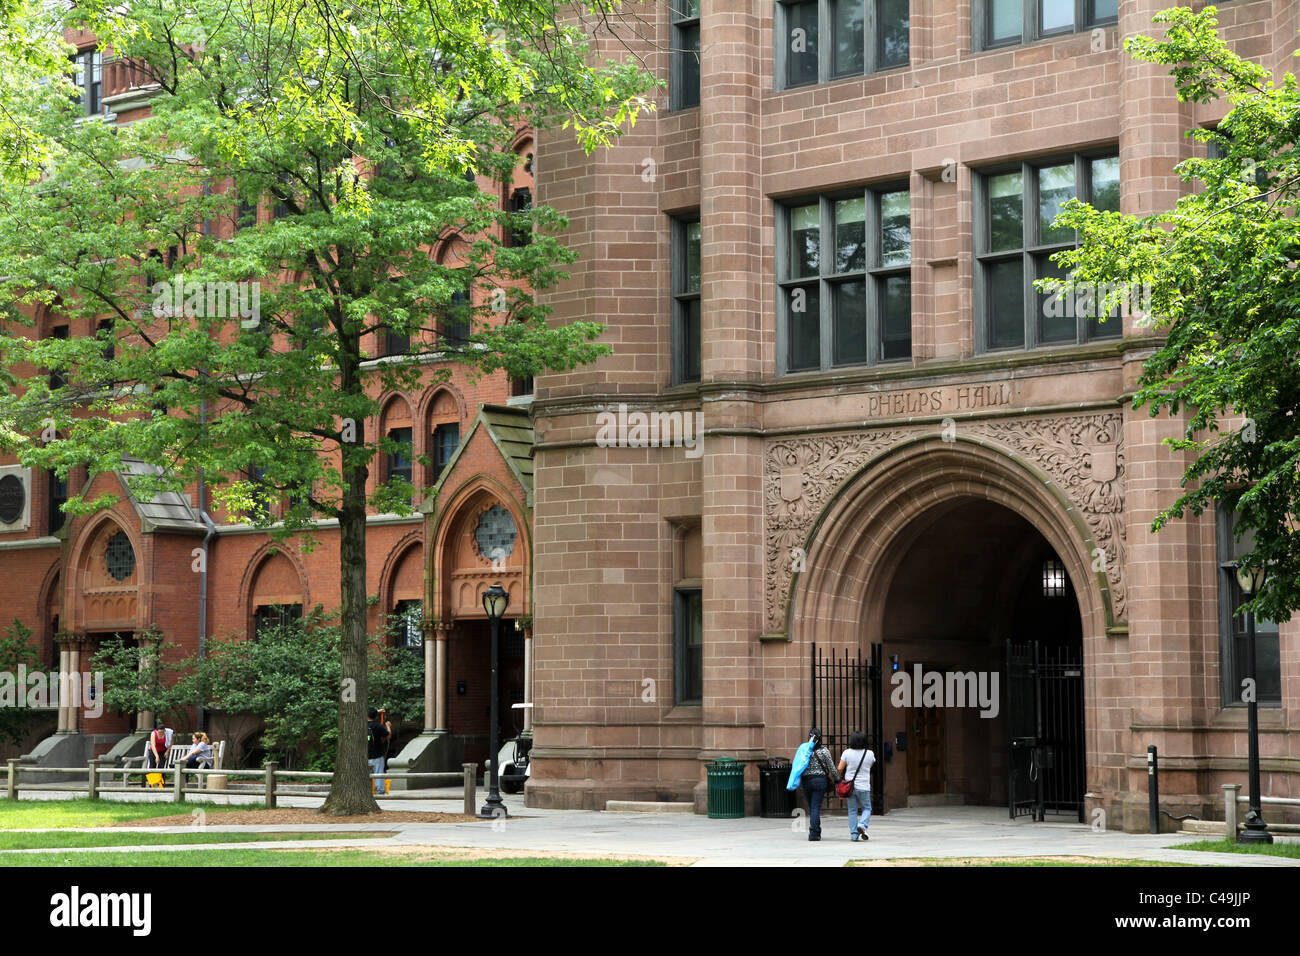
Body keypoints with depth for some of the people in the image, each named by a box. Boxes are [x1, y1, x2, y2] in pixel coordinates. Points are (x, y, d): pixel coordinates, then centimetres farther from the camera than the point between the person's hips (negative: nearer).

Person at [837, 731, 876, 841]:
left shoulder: (847, 753, -7)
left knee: (852, 811, 8)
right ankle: (862, 826, -12)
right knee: (866, 809, 12)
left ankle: (854, 834, 5)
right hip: (863, 786, -1)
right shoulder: (869, 754, -3)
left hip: (849, 786, 1)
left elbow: (840, 768, -7)